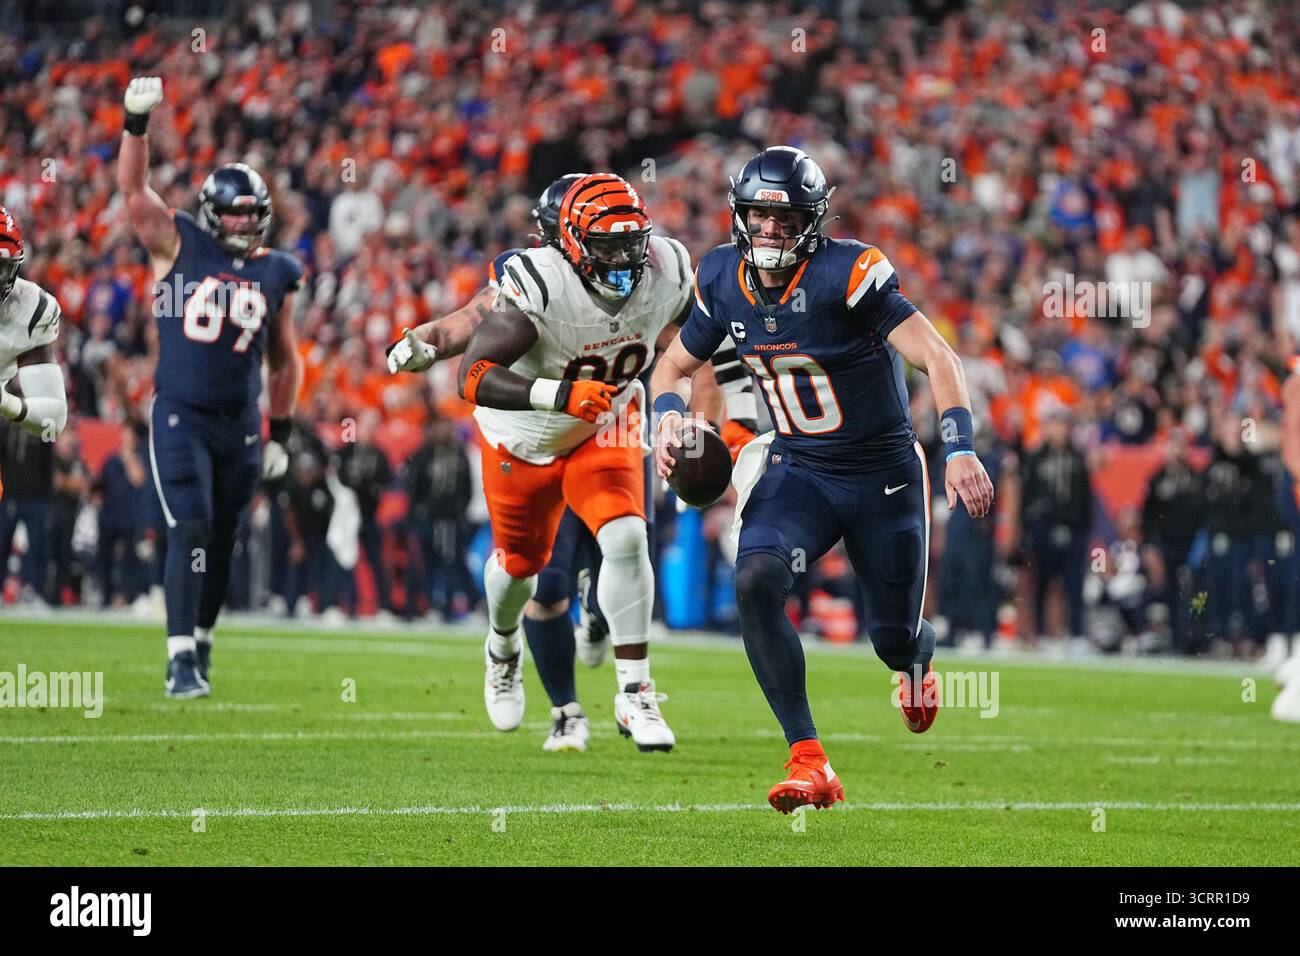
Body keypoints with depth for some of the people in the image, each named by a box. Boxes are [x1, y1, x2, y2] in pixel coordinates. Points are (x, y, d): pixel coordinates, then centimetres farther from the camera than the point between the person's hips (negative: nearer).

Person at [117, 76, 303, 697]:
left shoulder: (275, 274, 9)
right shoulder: (178, 247, 1)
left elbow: (284, 360, 17)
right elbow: (132, 189, -7)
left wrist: (280, 432, 14)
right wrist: (136, 123, -19)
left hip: (240, 424, 4)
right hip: (180, 414, -4)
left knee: (220, 541, 10)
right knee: (190, 530, -14)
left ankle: (201, 641, 29)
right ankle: (181, 659, -15)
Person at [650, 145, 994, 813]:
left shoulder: (846, 274, -22)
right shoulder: (724, 281, -4)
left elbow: (937, 359, -24)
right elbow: (676, 366, 13)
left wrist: (960, 450, -37)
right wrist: (669, 417, -9)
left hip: (884, 475, -3)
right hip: (799, 470, 4)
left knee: (894, 640, 6)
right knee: (755, 582, -26)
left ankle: (918, 660, 50)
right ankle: (809, 766, -23)